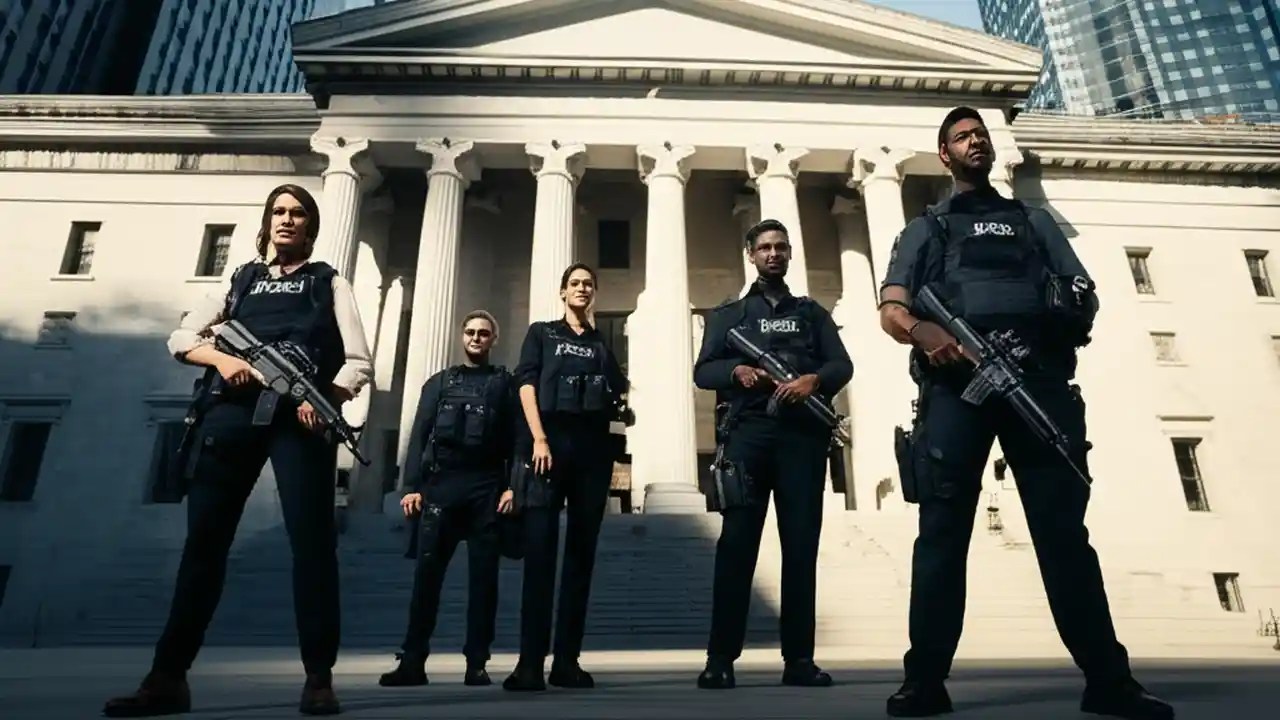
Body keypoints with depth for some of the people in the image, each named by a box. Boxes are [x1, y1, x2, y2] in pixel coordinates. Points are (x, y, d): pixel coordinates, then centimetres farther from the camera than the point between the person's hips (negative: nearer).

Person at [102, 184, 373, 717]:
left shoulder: (329, 283, 16)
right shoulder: (242, 279, 23)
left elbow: (359, 362, 4)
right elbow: (181, 337, 15)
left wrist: (323, 399, -15)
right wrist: (221, 358, -7)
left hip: (300, 415, -3)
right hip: (234, 409, 3)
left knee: (311, 540, -8)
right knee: (205, 537, 0)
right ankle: (168, 677, 7)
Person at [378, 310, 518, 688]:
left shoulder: (505, 383, 12)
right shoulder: (438, 383, 17)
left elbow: (515, 438, 3)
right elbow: (419, 436, 9)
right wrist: (412, 485, -2)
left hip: (486, 487, -1)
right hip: (440, 483, 1)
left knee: (483, 575, 1)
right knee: (427, 572, -3)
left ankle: (477, 663, 7)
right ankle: (412, 661, 4)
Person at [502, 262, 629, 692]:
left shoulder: (602, 344, 23)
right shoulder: (541, 333, 14)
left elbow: (617, 394, 22)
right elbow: (527, 384, 1)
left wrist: (620, 405, -1)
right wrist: (539, 439, -12)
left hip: (594, 448, 3)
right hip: (550, 441, -3)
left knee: (581, 552, 1)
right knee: (540, 551, -9)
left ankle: (567, 660, 5)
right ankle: (530, 662, -8)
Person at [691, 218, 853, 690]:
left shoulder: (812, 313, 21)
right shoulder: (728, 314, 18)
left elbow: (842, 364, 9)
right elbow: (703, 371, 7)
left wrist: (814, 379, -13)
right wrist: (737, 371, -13)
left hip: (803, 434, 2)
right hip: (748, 432, -1)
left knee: (801, 545, 0)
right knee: (736, 543, -5)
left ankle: (799, 658, 5)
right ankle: (720, 658, -2)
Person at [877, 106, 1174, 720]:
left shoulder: (1033, 221, 30)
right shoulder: (924, 230, 22)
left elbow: (1083, 291, 19)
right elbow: (891, 311, 6)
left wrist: (1076, 311, -5)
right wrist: (925, 332, -17)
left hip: (1037, 377, 2)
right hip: (953, 381, -2)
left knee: (1064, 527, -2)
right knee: (943, 531, -4)